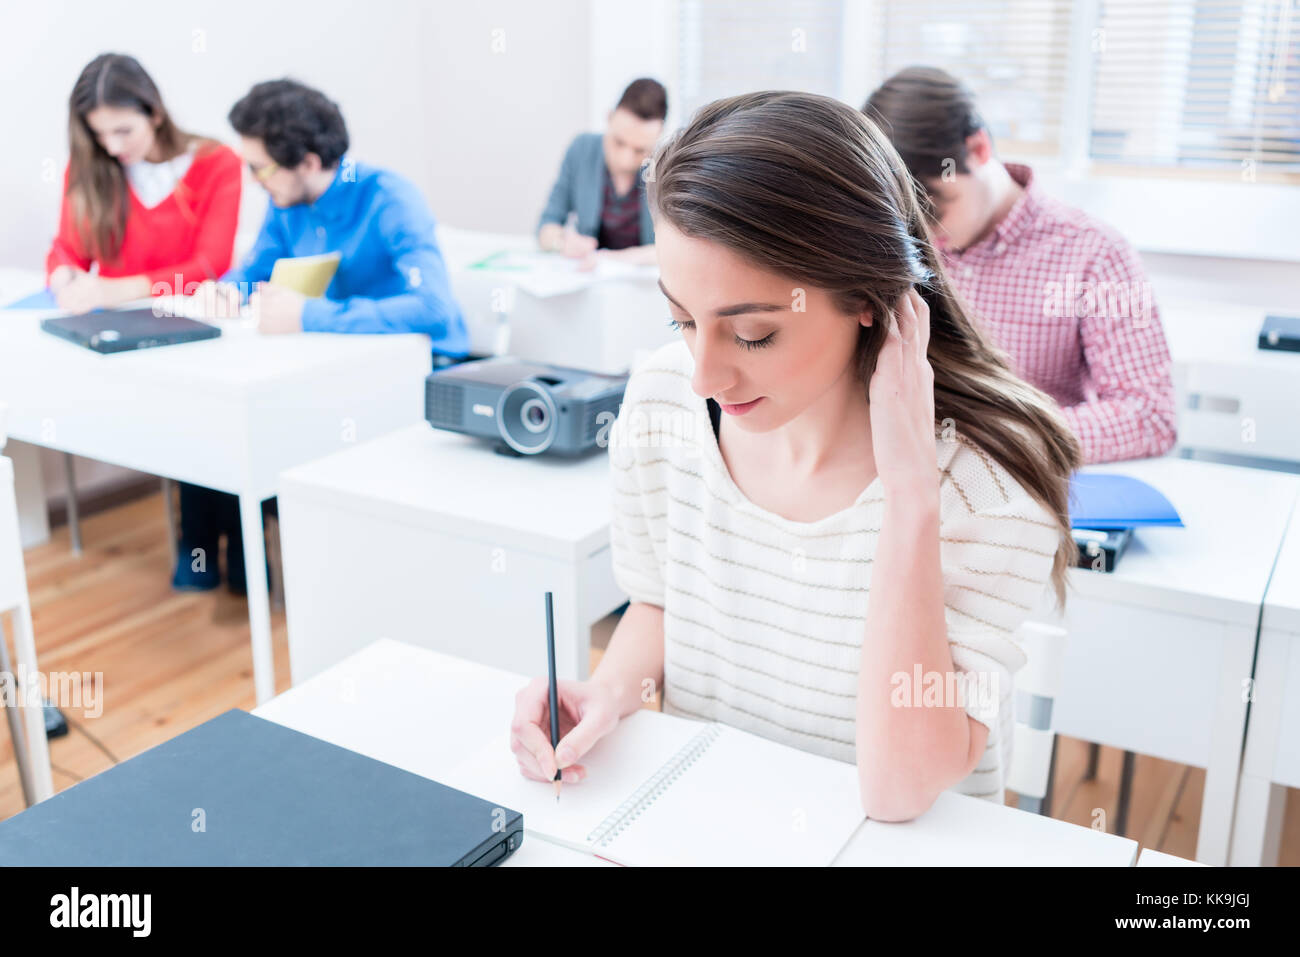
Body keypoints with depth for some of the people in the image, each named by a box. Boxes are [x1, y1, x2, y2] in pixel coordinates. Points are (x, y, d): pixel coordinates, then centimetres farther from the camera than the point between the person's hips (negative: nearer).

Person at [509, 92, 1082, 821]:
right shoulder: (662, 400, -9)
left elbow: (900, 792, -23)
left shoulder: (987, 477, -20)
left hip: (919, 841, -2)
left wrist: (911, 490, -29)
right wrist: (614, 690, -12)